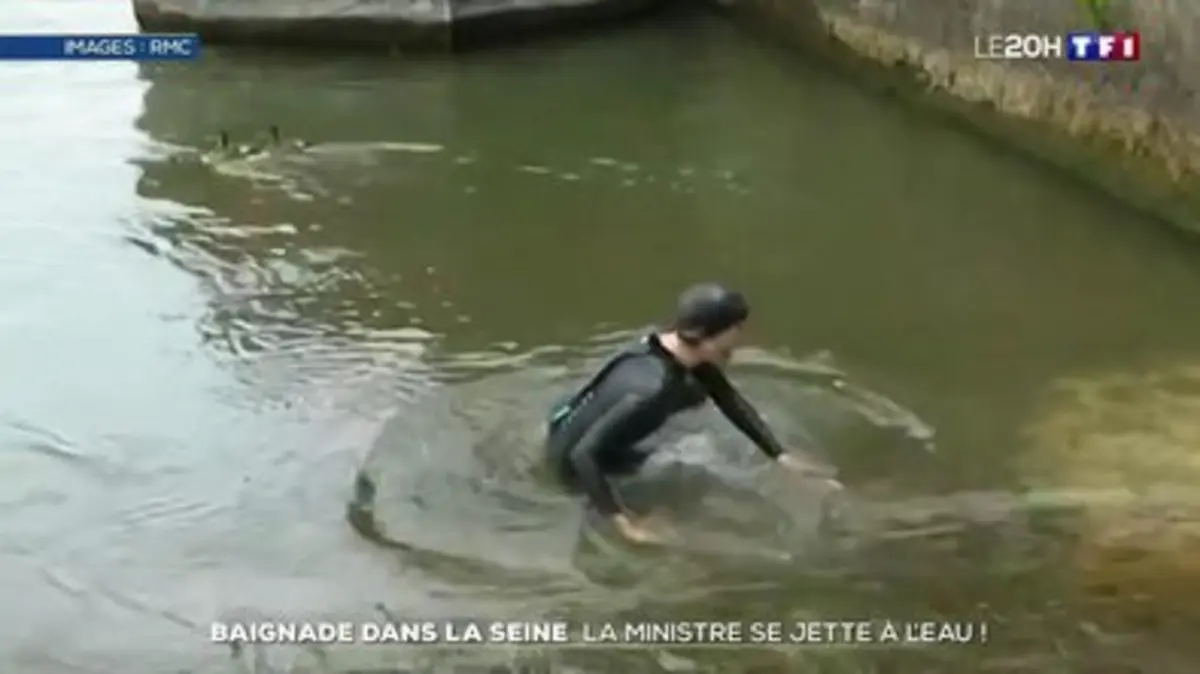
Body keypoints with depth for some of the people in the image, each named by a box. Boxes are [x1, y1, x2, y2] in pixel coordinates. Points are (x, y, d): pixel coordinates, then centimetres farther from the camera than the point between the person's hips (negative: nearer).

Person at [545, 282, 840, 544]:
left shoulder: (682, 349, -14)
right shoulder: (652, 388, -39)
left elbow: (732, 401, 1)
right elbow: (582, 455, -39)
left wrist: (782, 456, -3)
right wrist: (625, 522, -37)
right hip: (571, 456, -7)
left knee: (694, 393, 4)